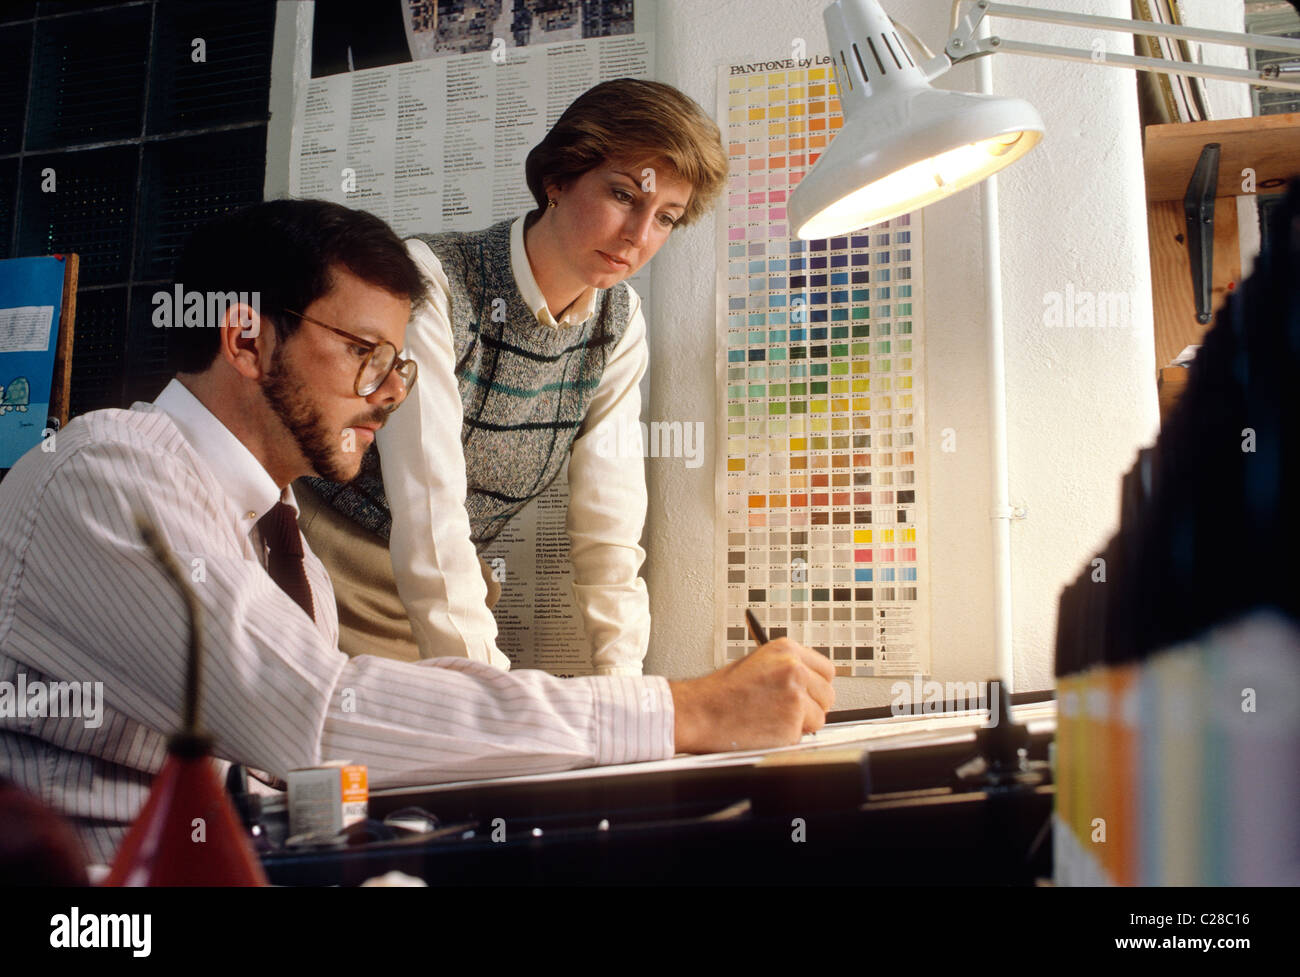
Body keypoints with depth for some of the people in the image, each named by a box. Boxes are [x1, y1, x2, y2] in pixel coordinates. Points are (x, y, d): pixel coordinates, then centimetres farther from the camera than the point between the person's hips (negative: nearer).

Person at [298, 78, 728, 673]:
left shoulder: (620, 327, -2)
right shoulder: (428, 282, -21)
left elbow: (608, 525, -4)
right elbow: (428, 511, -28)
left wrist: (622, 690, -16)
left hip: (452, 604, 5)